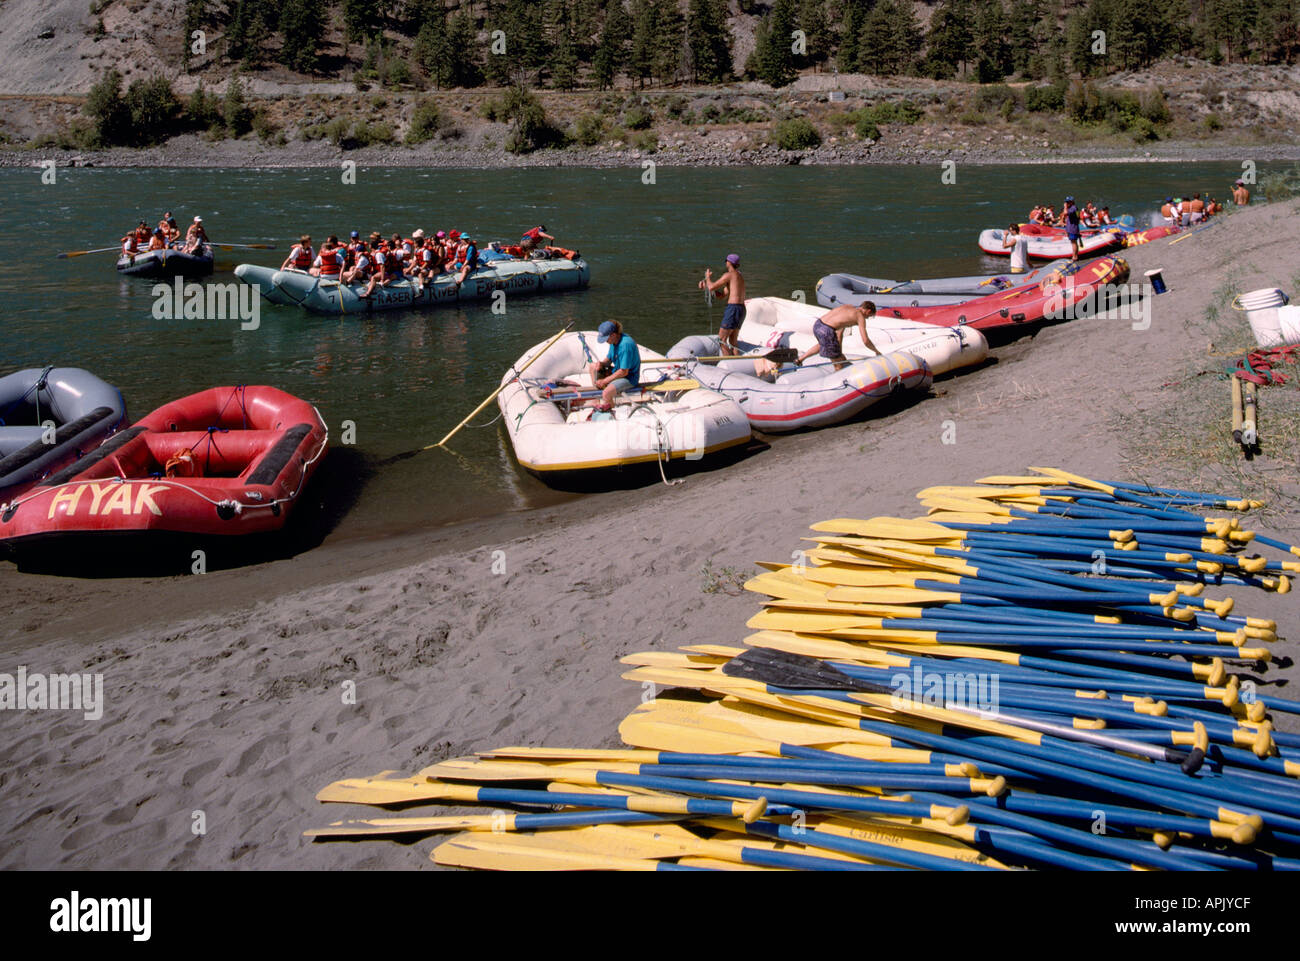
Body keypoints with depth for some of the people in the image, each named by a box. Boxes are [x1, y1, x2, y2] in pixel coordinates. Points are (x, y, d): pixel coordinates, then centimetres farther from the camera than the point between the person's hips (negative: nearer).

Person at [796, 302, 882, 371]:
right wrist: (876, 351, 17)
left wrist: (840, 352, 33)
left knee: (822, 344, 42)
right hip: (827, 331, -8)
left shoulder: (848, 306, 24)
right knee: (839, 366, 5)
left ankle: (799, 360, 47)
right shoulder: (860, 316, 3)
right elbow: (866, 341, -2)